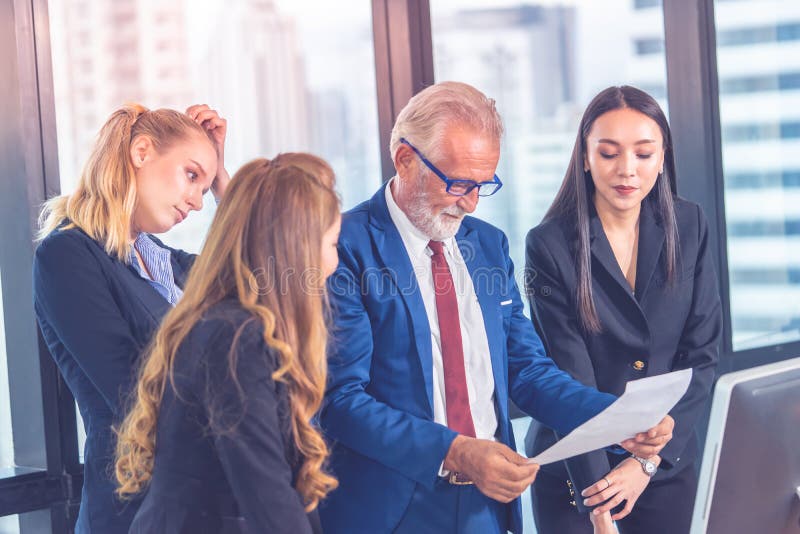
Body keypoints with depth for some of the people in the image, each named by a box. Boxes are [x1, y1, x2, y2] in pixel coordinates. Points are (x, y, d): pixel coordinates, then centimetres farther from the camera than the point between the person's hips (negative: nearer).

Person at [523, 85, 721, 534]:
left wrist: (648, 461, -14)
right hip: (575, 473, -3)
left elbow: (702, 354, -3)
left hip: (669, 464, 3)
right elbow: (569, 378, -16)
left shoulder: (688, 228, -3)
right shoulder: (550, 245, -13)